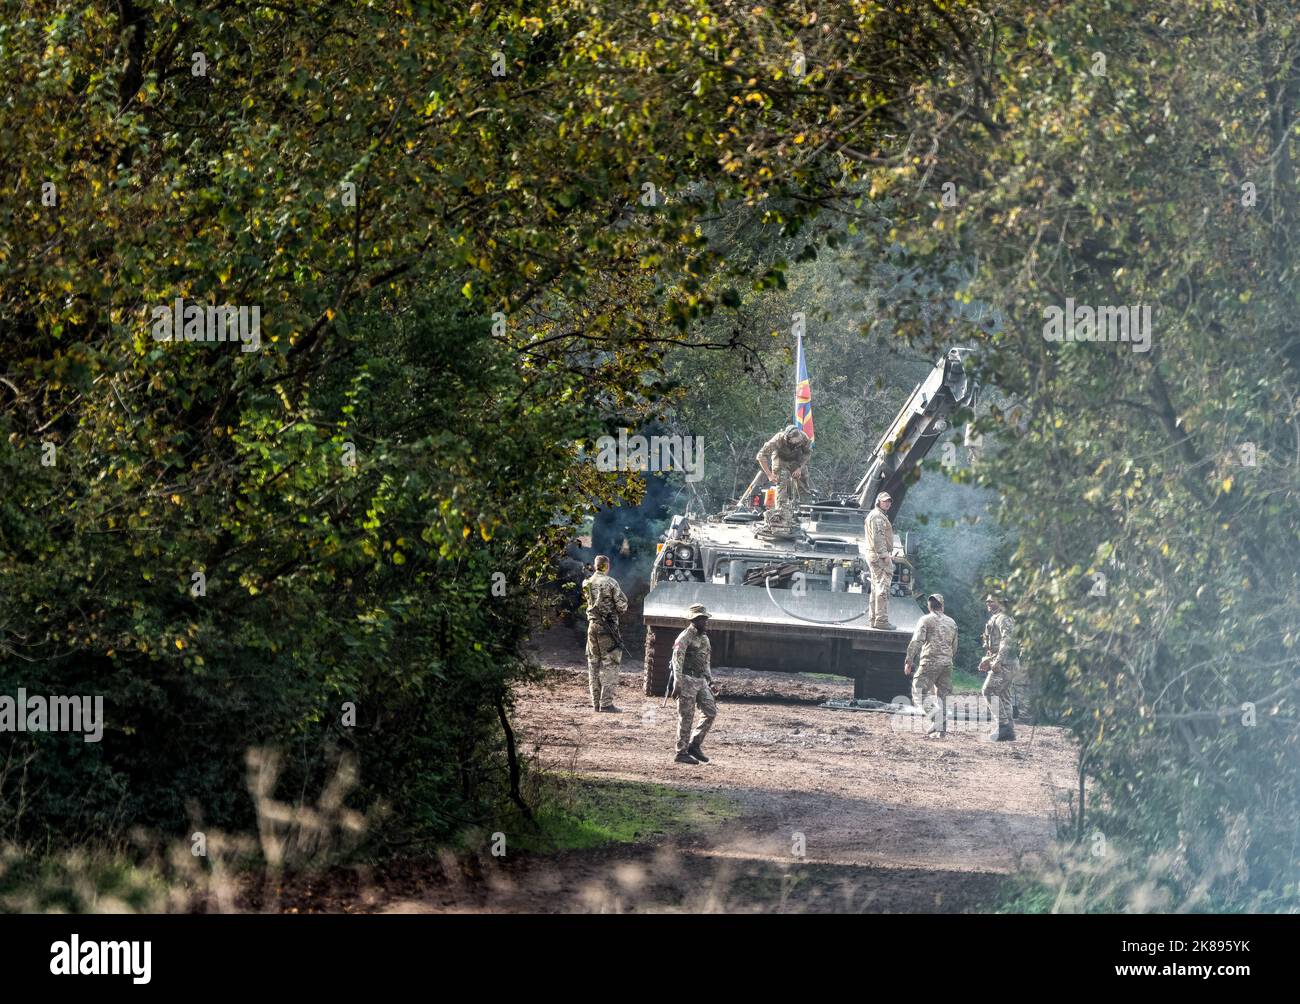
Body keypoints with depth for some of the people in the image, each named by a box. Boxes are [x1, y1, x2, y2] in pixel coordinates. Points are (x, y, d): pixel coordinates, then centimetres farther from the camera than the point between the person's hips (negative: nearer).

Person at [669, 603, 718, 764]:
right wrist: (677, 683, -22)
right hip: (687, 680, -8)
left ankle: (694, 745, 12)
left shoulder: (704, 637, 15)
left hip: (701, 681, 8)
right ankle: (682, 753, 3)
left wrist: (709, 678, 18)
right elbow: (677, 660, -17)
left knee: (711, 712, 3)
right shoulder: (685, 637, -12)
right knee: (686, 718, -4)